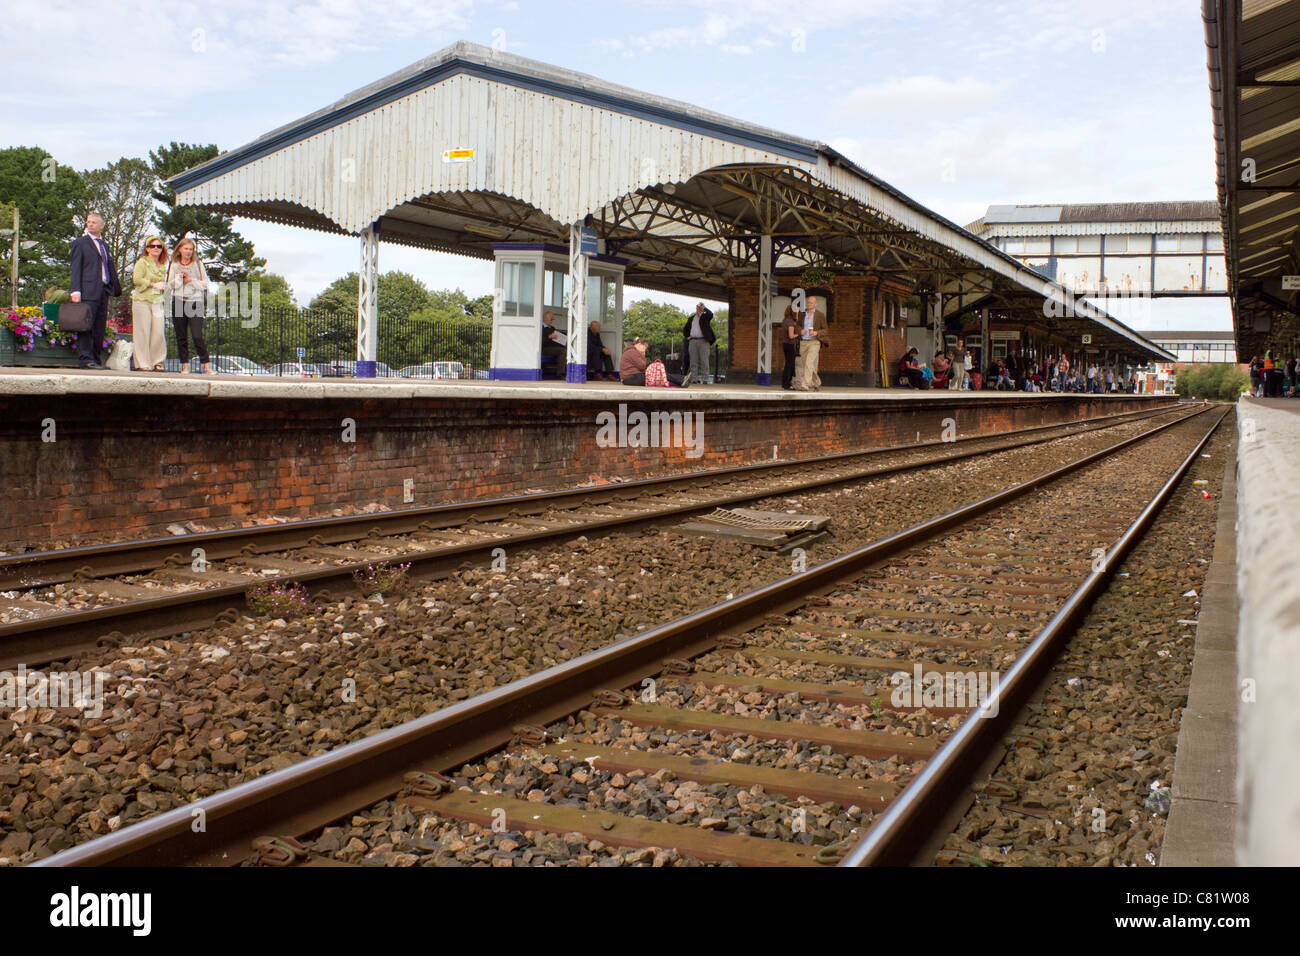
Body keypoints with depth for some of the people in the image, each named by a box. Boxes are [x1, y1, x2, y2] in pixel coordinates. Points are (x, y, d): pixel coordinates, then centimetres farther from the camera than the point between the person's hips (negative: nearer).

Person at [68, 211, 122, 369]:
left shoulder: (104, 245, 21)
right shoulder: (80, 242, 3)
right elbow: (75, 268, -4)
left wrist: (116, 288, 14)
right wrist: (75, 290, -13)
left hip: (104, 291, 6)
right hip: (88, 291, -6)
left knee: (100, 327, 5)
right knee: (86, 325, -9)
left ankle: (95, 358, 9)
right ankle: (85, 358, -11)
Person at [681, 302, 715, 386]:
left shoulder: (705, 316, 7)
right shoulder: (691, 319, 20)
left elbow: (710, 314, -17)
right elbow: (685, 329, 28)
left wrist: (704, 308, -16)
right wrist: (687, 336, 13)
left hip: (703, 341, -4)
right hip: (693, 341, 4)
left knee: (704, 361, -7)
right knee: (693, 361, 2)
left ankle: (705, 379, -7)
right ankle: (693, 379, 3)